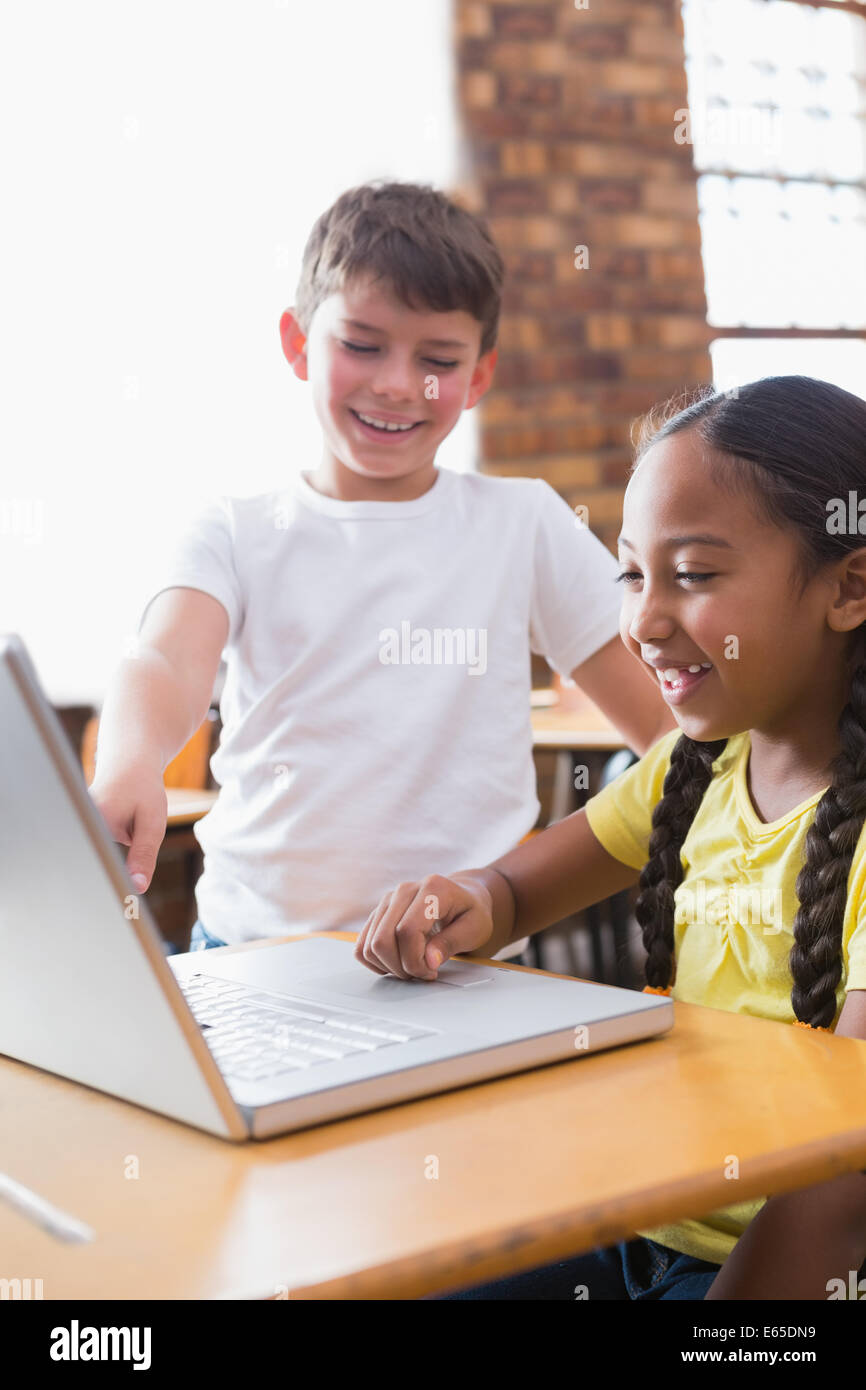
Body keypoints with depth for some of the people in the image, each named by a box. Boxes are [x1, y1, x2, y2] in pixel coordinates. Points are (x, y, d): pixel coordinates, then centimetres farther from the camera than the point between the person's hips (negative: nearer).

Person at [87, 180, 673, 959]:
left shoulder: (523, 523, 9)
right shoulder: (237, 535, 8)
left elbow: (671, 718, 9)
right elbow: (169, 663, -11)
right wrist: (128, 770, -33)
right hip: (250, 948, 1)